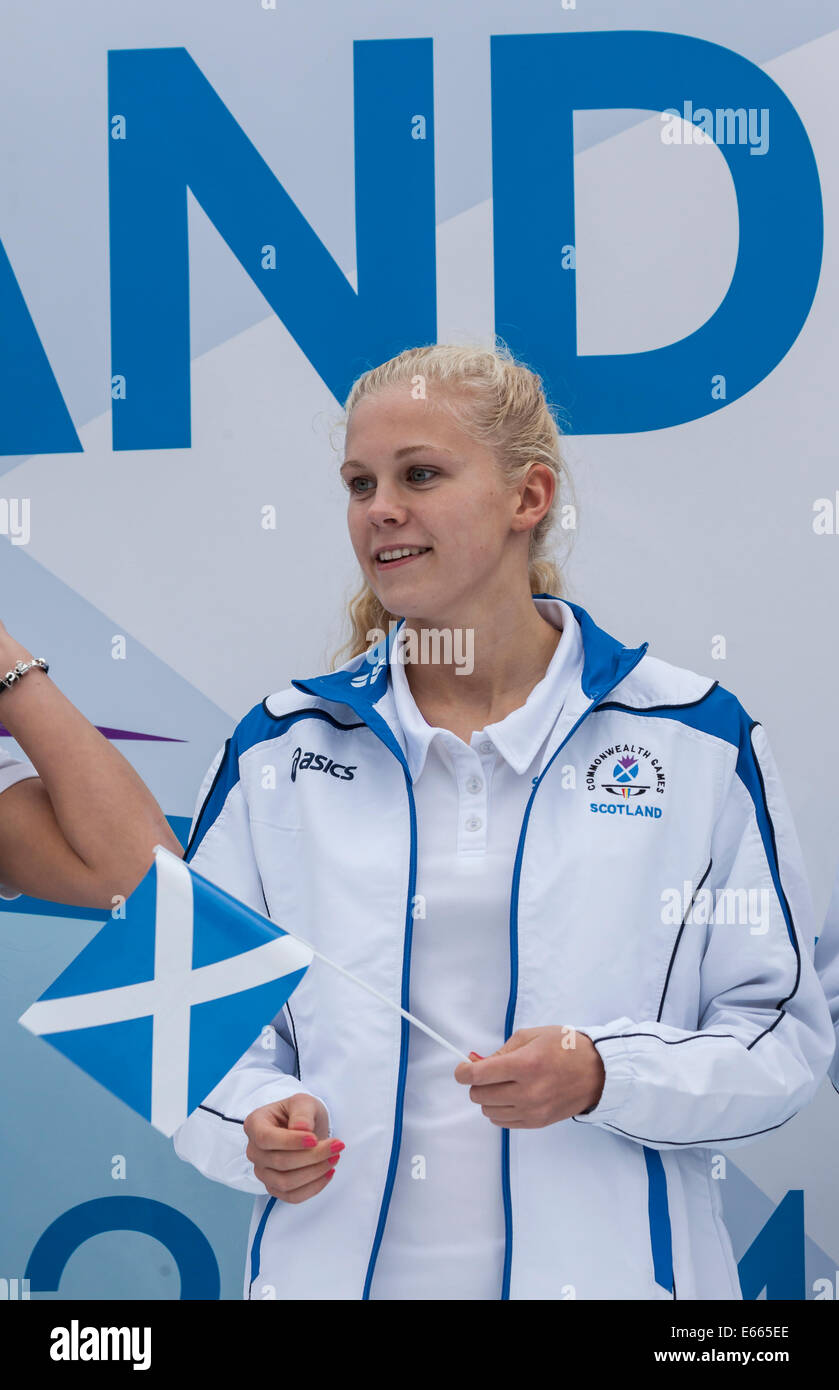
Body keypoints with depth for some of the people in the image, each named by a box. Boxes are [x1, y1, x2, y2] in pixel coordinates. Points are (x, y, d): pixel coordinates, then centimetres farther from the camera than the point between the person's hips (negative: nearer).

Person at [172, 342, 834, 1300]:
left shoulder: (696, 739, -4)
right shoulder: (276, 750, 1)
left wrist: (605, 1074, -18)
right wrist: (259, 1121, -15)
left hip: (602, 1263, -1)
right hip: (338, 1264, 2)